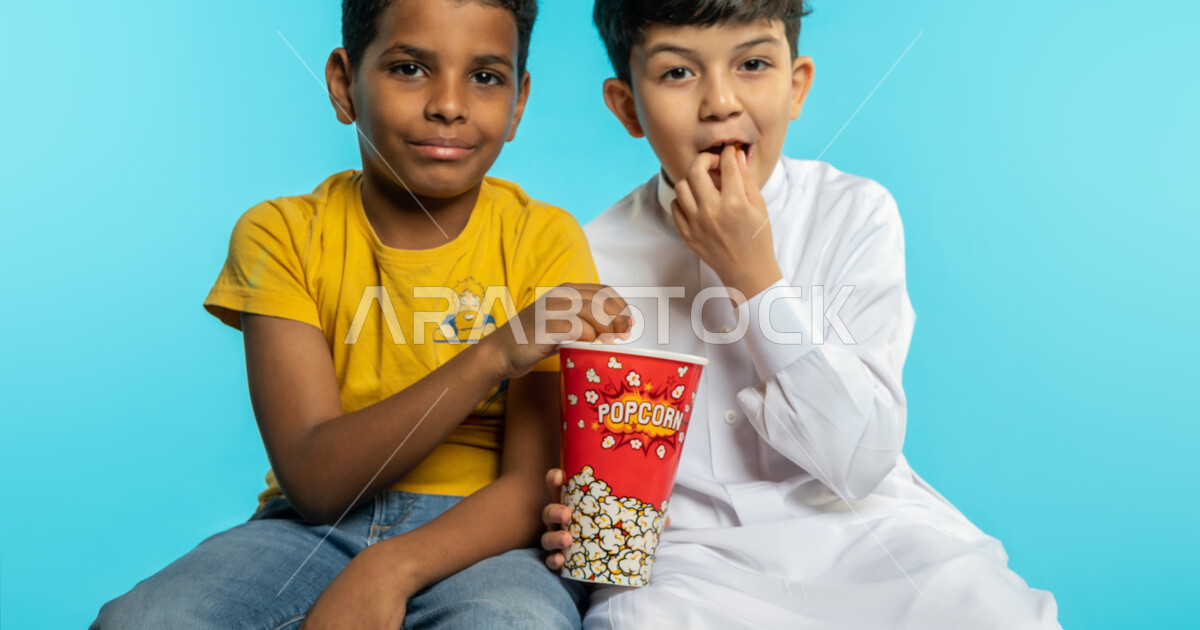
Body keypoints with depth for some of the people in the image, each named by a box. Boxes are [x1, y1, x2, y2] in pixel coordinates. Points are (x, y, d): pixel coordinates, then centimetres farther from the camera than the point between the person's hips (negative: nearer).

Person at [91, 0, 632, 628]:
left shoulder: (545, 241, -5)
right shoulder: (281, 235, -3)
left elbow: (535, 483, -10)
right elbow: (314, 480, -14)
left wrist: (389, 568, -28)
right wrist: (492, 356, -26)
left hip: (475, 534, -1)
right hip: (313, 527, 1)